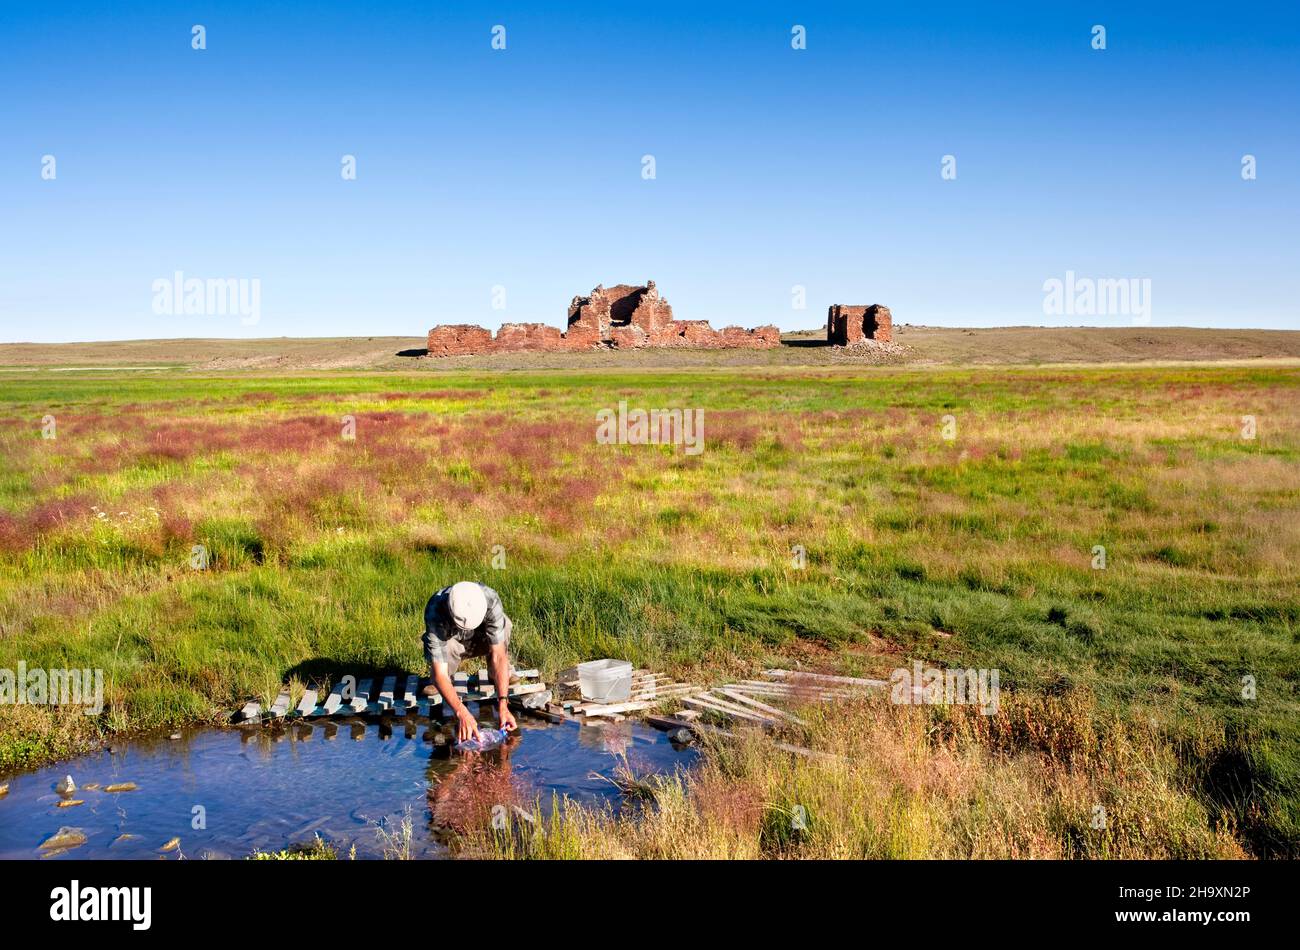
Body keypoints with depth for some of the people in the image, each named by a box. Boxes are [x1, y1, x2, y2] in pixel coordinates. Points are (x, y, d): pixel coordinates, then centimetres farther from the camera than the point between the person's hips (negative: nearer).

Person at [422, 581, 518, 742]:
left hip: (481, 640, 2)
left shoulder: (490, 600, -36)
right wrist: (462, 713, -54)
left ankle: (496, 675, -5)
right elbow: (440, 673, -42)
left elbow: (498, 655, -37)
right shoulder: (435, 614, -40)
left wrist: (503, 704, -44)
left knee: (503, 625, -32)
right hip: (450, 644, -1)